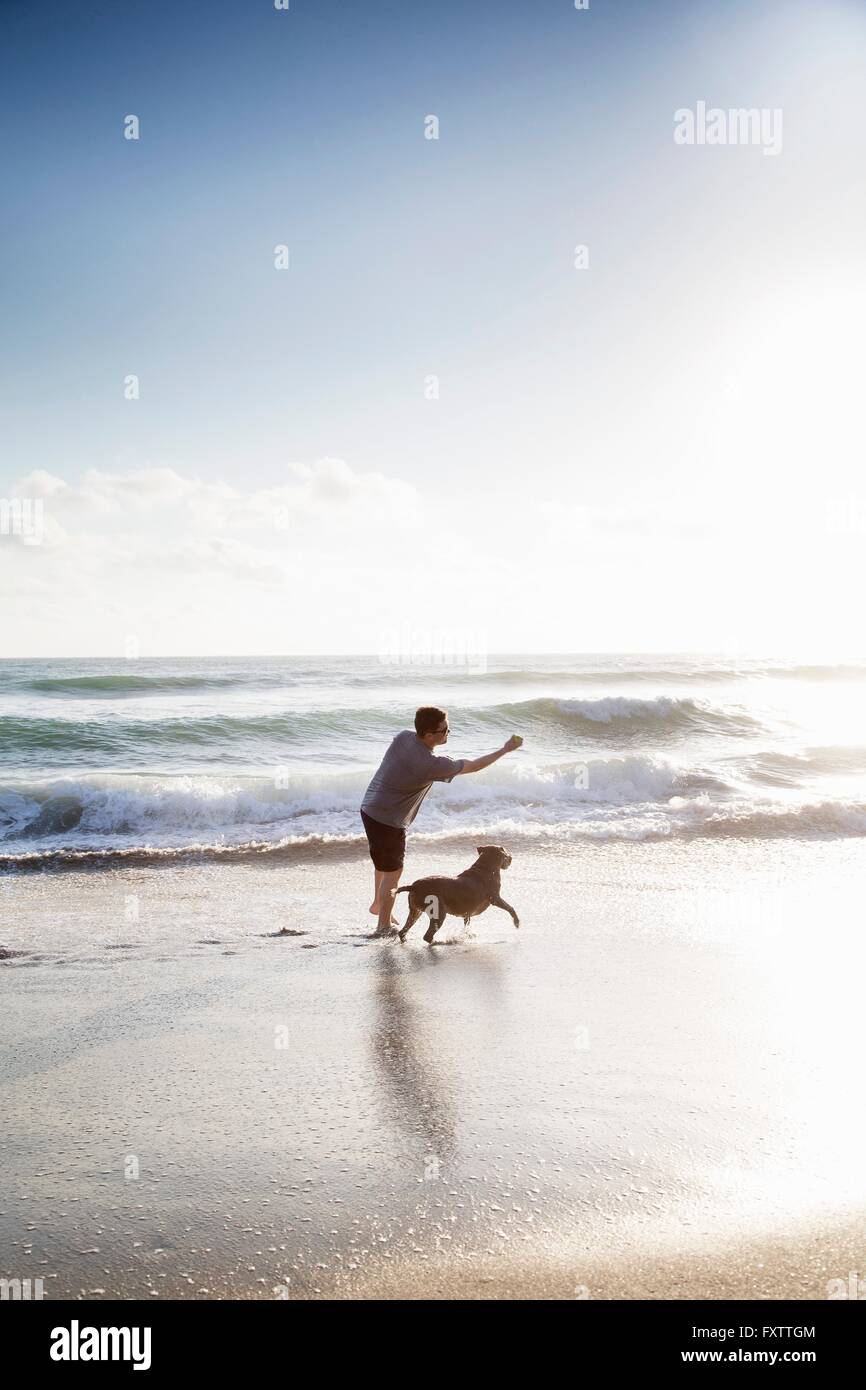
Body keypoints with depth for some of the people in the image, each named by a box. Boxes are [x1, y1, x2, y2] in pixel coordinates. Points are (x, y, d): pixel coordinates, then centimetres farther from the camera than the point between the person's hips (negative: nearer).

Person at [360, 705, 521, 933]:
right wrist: (505, 750, -8)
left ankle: (378, 903, 48)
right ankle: (384, 926, 20)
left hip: (369, 808, 9)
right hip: (388, 820, -9)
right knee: (392, 871, 8)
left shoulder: (404, 736, -7)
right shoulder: (431, 765, -27)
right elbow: (471, 766, -16)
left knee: (384, 861, 30)